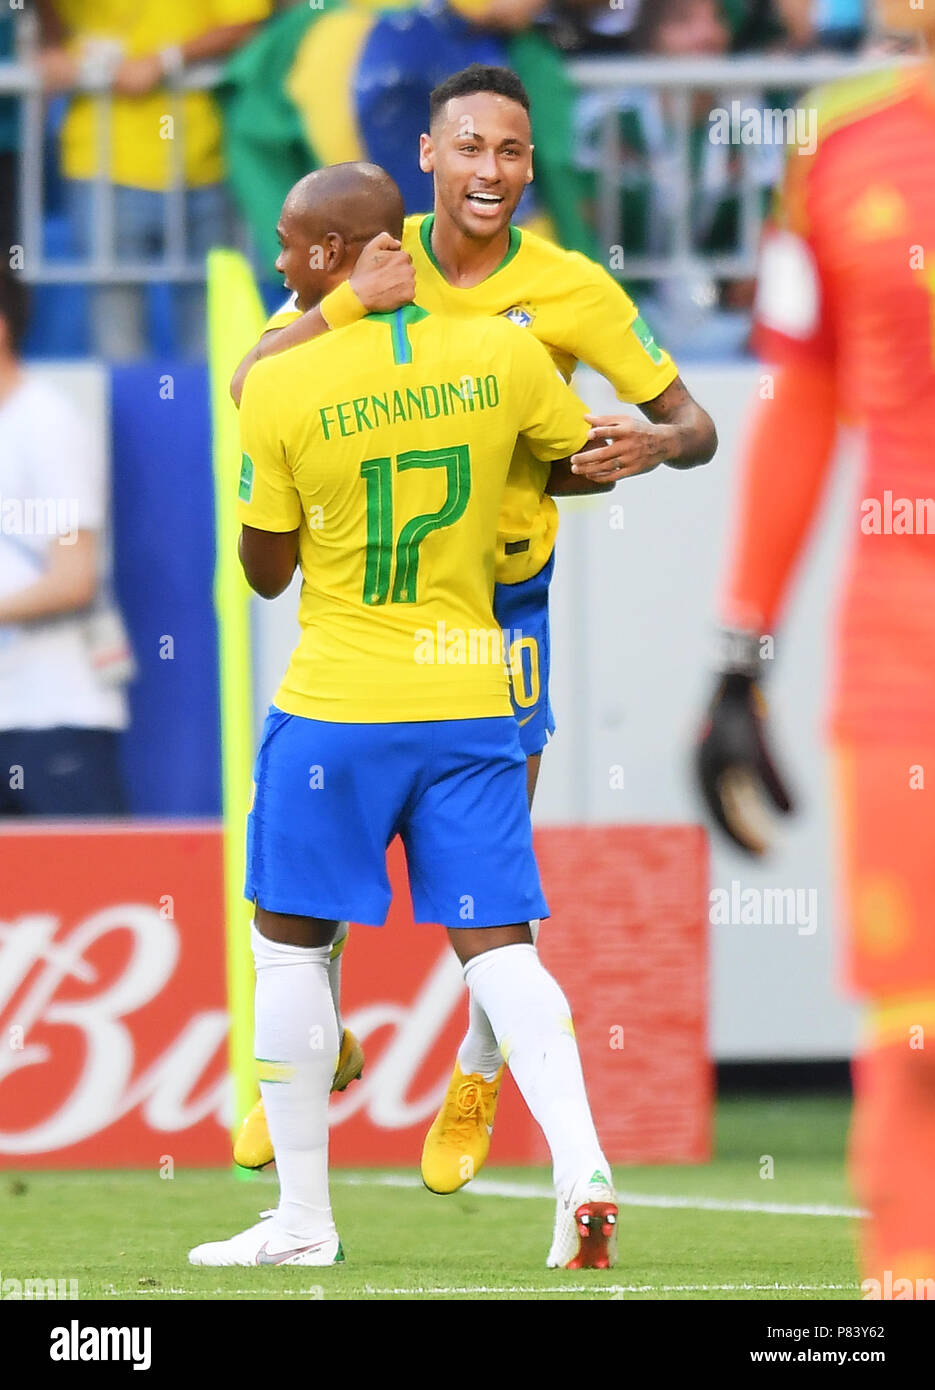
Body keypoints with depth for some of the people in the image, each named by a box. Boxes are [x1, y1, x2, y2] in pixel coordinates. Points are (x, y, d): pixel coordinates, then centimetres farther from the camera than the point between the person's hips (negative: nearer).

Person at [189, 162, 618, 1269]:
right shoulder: (502, 356, -3)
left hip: (334, 710, -3)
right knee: (496, 945, 5)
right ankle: (582, 1167, -15)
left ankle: (303, 1218, 12)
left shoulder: (279, 389, -11)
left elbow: (265, 573, -1)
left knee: (291, 944, 10)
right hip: (470, 705, 3)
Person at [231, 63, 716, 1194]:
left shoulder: (571, 291, -11)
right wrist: (343, 304, -34)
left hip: (507, 601, -1)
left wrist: (658, 442, -28)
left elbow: (694, 426, -4)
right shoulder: (375, 264, -9)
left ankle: (476, 1083, 23)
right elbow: (249, 384, -19)